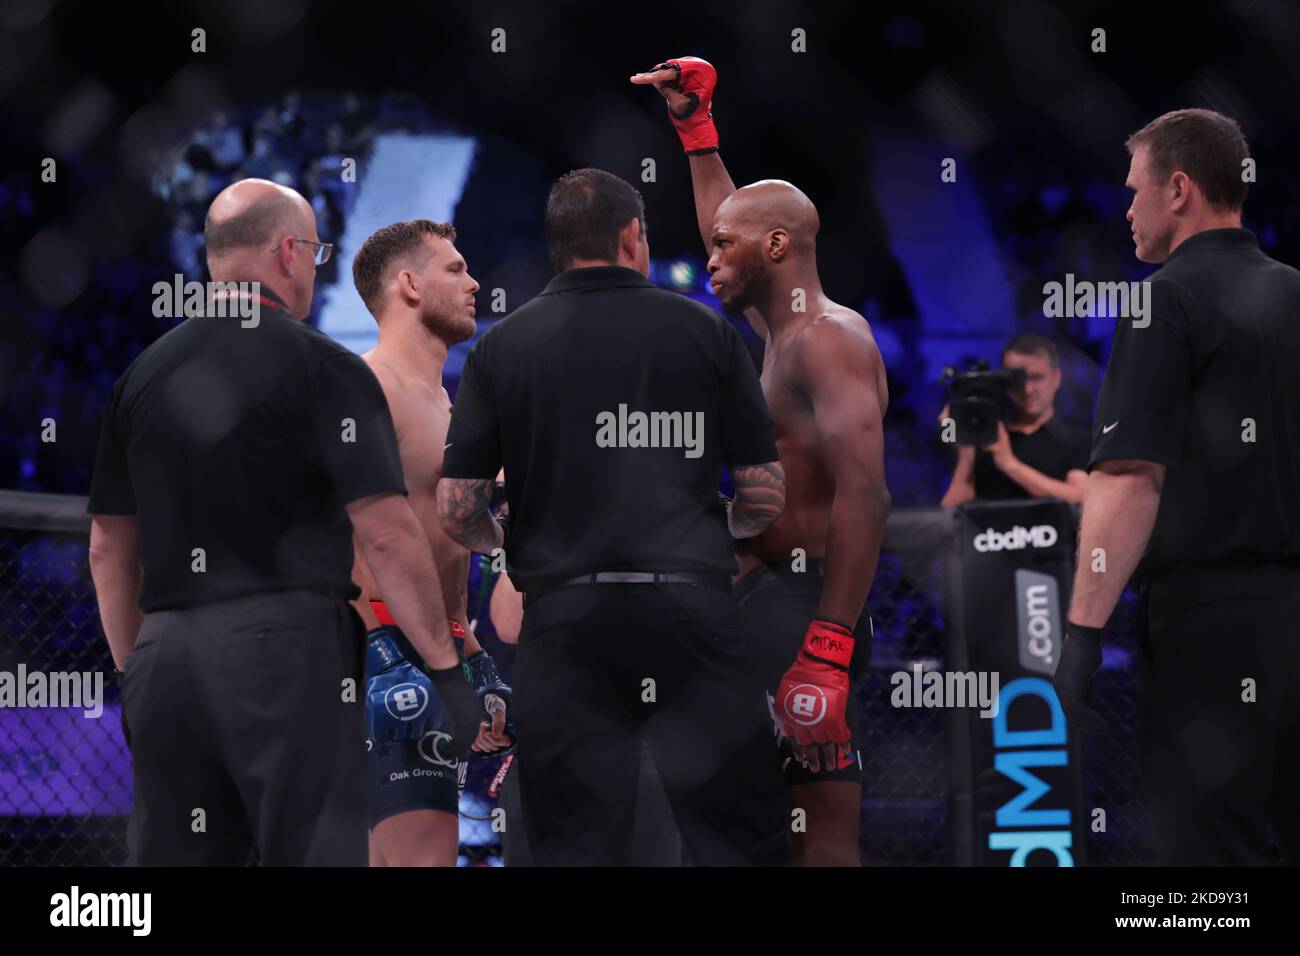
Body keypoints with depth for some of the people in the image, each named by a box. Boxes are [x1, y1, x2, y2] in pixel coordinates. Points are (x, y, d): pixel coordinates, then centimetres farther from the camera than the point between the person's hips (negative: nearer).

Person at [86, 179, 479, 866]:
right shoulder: (323, 367, -4)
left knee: (171, 856, 9)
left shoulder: (145, 374, 12)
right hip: (285, 644, -5)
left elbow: (108, 550, 16)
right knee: (313, 851, -4)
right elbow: (386, 533, -10)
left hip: (164, 655, 6)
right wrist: (446, 667, -6)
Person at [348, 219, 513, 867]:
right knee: (425, 855, -18)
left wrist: (477, 666, 27)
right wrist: (382, 648, -27)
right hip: (382, 649, -10)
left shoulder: (438, 400, 24)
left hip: (432, 654, 10)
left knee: (391, 857, 7)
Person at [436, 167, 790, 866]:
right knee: (739, 839, 5)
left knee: (577, 846, 6)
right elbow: (766, 495, 6)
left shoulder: (502, 345, 5)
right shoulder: (705, 331, 4)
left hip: (565, 620, 1)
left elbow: (455, 511, 3)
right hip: (694, 612, -1)